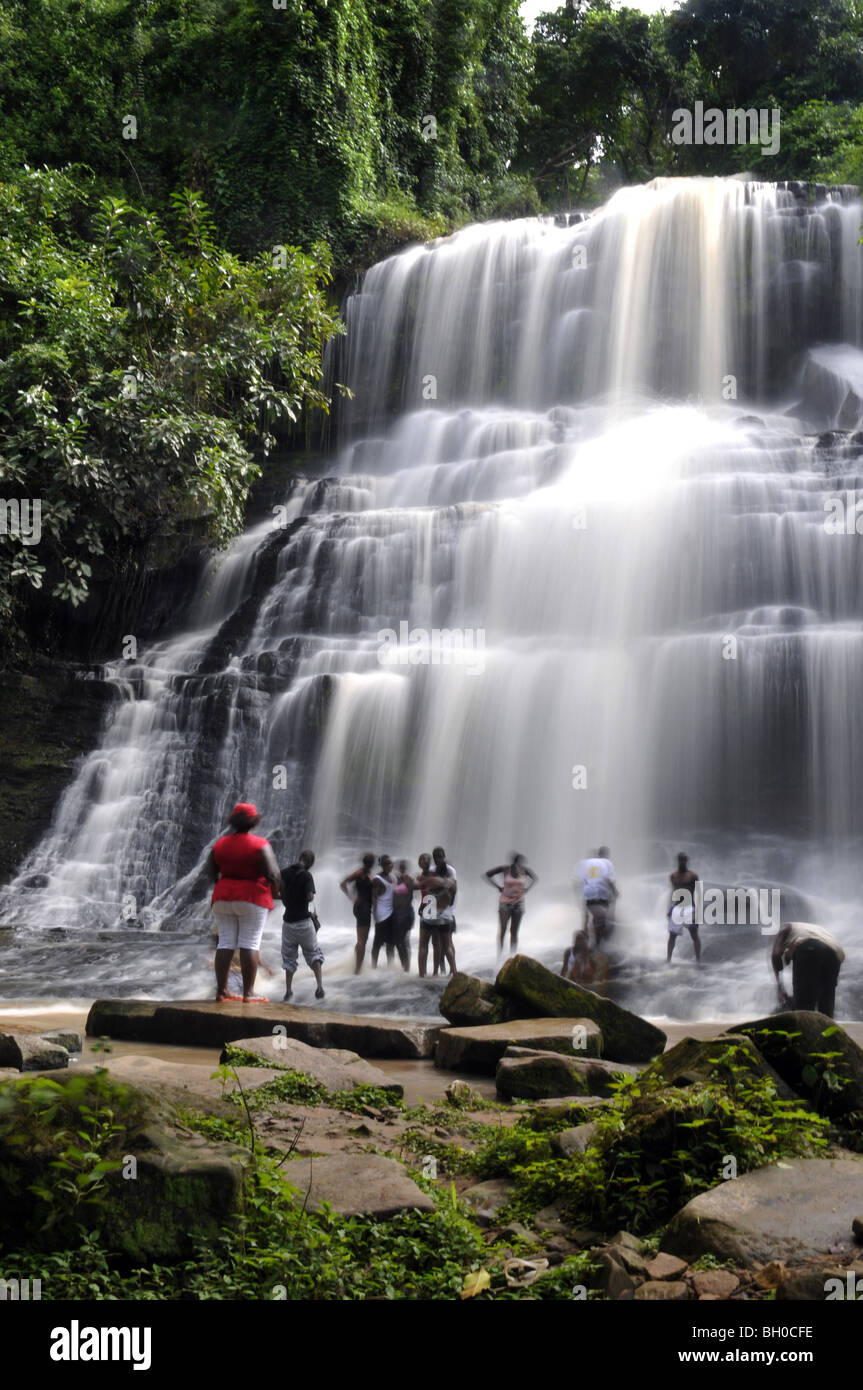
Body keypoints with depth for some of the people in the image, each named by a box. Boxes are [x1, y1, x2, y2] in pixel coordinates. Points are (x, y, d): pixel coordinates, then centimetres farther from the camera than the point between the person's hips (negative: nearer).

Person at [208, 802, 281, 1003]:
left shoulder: (220, 843, 5)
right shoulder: (260, 845, -9)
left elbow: (211, 872, 8)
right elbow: (273, 875, -13)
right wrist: (275, 891, 4)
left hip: (223, 897, 4)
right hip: (253, 897, -4)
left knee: (225, 943, 7)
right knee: (249, 944, -2)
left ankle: (221, 991, 6)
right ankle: (248, 994, -4)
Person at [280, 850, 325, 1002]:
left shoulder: (284, 873, 1)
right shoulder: (306, 875, -13)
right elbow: (310, 897, -22)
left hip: (288, 920, 4)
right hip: (304, 920, -4)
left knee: (289, 956, 13)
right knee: (313, 952, 8)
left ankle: (288, 991, 8)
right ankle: (319, 985, -7)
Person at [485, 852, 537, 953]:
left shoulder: (524, 870, -6)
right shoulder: (505, 868, -10)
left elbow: (535, 879, 13)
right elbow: (487, 875, -1)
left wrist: (527, 889, 1)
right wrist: (498, 887, -6)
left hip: (518, 903, 2)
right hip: (505, 902, -2)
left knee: (514, 932, 4)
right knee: (503, 930, -6)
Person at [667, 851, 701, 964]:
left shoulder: (693, 876, -3)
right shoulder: (673, 876, 11)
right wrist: (669, 909, 13)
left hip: (689, 908, -4)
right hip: (676, 908, 4)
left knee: (694, 935, -1)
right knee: (672, 935, 3)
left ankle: (698, 959, 4)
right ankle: (668, 959, 10)